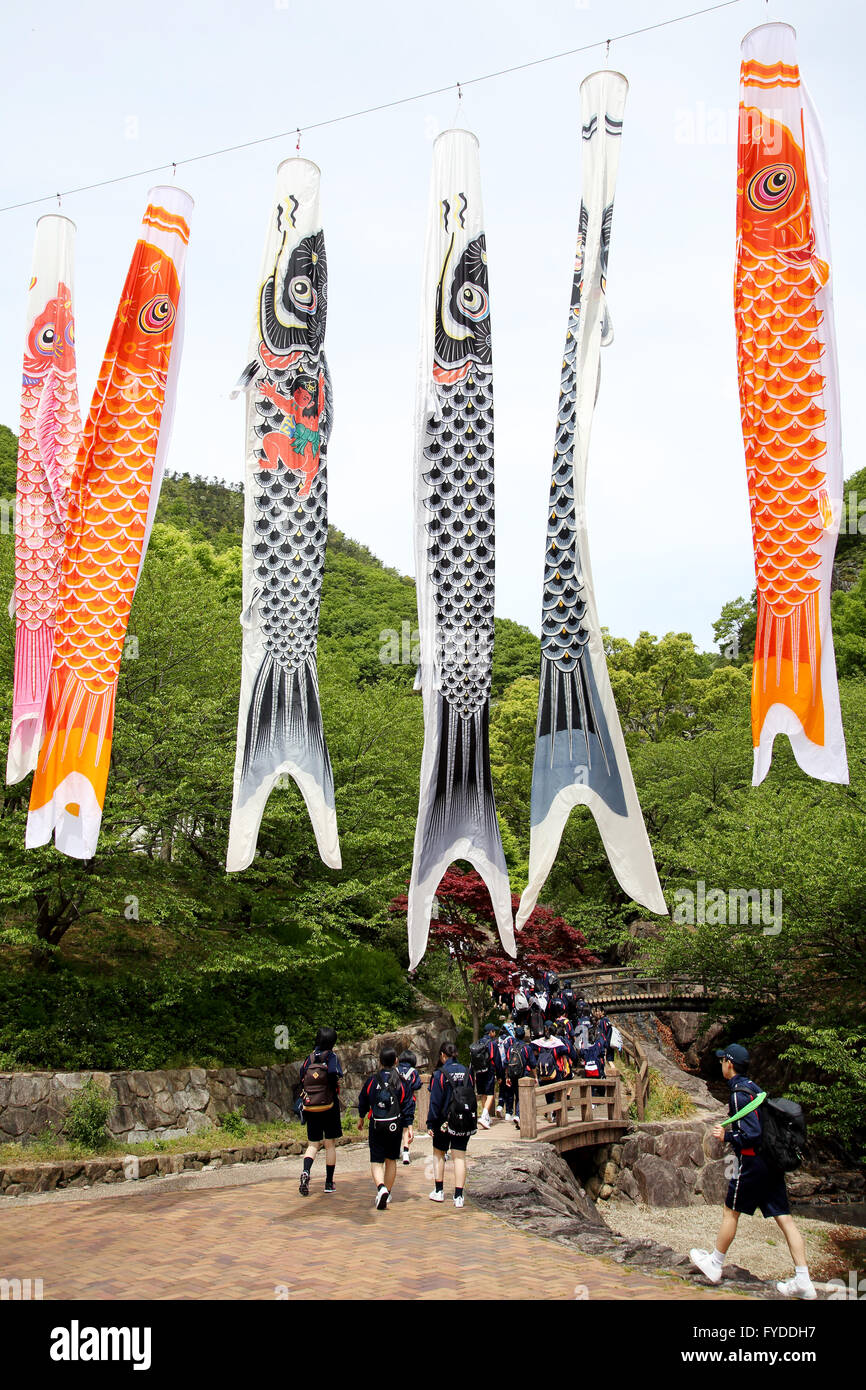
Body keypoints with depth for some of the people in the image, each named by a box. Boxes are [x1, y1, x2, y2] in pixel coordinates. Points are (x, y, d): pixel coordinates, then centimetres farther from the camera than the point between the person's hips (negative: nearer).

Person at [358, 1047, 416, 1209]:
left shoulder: (371, 1080, 0)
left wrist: (361, 1119, 27)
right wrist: (409, 1127, 0)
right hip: (395, 1126, 1)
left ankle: (381, 1188, -23)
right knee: (391, 1160, 16)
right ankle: (387, 1195, 24)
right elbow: (408, 1106, -4)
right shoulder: (402, 1082, -2)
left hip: (376, 1125, -1)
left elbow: (363, 1102, 12)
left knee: (376, 1161, 2)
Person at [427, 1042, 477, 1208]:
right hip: (465, 1123, 3)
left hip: (445, 1120, -3)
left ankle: (439, 1191, 19)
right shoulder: (466, 1072, 4)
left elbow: (435, 1101, -11)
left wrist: (430, 1124, -6)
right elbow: (473, 1096, 9)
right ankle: (458, 1196, 0)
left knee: (438, 1153, 15)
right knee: (460, 1156, 5)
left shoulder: (440, 1074, -11)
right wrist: (472, 1119, 15)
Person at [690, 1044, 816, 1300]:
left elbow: (752, 1134, -22)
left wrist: (726, 1136, -10)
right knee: (784, 1218, 5)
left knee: (730, 1213, 7)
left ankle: (714, 1266, 20)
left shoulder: (739, 1094, -17)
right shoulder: (754, 1088, 12)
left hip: (752, 1162, -8)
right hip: (772, 1163, 8)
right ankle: (803, 1281, 2)